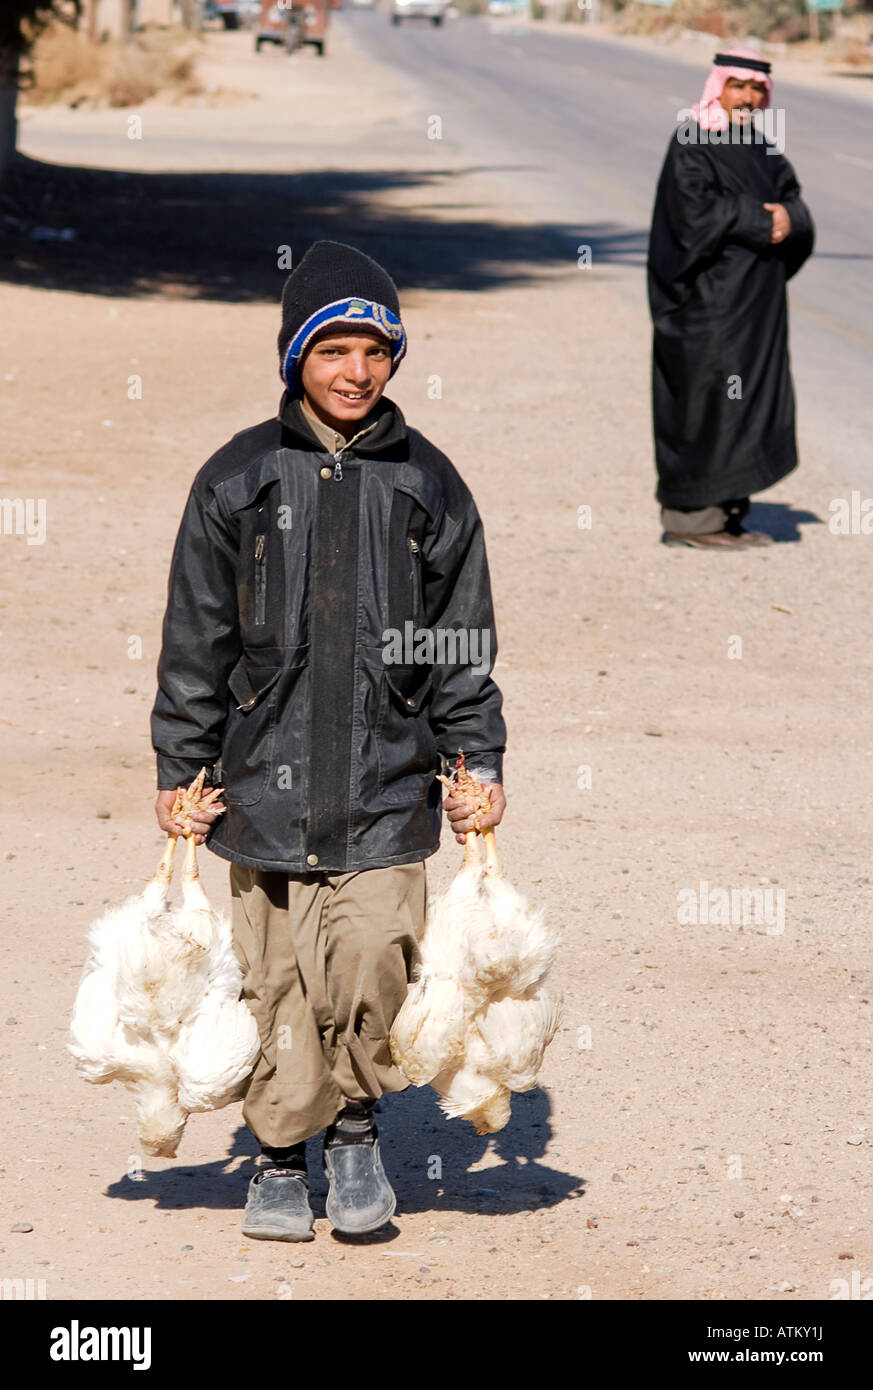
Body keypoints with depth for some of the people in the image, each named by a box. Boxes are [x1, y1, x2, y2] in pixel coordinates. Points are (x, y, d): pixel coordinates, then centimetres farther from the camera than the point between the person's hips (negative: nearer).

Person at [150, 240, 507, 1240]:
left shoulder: (429, 488, 6)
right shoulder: (238, 480, 2)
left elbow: (465, 645, 11)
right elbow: (195, 640, 6)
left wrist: (479, 764, 6)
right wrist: (178, 770, 5)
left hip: (388, 786, 0)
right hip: (265, 781, 0)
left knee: (373, 967, -13)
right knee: (278, 987, 4)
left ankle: (356, 1121, 12)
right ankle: (280, 1157, 22)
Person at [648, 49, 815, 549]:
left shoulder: (760, 146, 14)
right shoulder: (692, 143, -9)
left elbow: (794, 203, 7)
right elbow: (698, 210, -20)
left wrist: (788, 219, -16)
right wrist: (765, 222, -16)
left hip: (756, 296, 8)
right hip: (709, 296, -8)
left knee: (753, 393, 7)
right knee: (706, 398, -7)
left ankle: (727, 511, 13)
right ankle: (691, 515, -1)